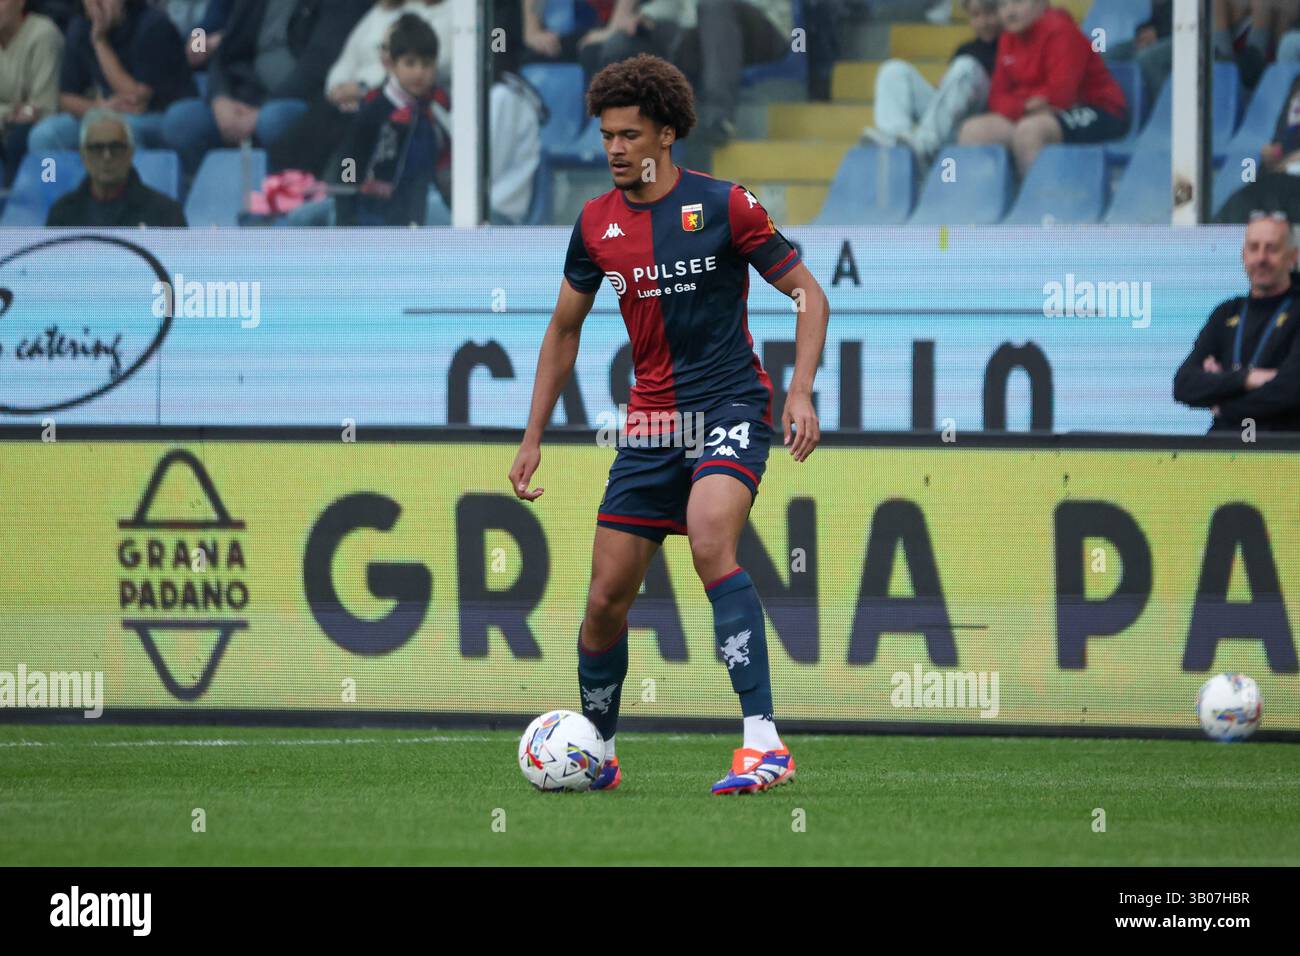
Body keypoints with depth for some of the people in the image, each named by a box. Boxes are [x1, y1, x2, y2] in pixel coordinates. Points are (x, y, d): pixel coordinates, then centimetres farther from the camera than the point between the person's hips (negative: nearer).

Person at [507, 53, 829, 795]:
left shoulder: (724, 206, -7)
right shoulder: (597, 224, 7)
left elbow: (809, 295, -2)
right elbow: (565, 330, 20)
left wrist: (801, 393, -15)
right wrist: (534, 438, 16)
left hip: (729, 407, -5)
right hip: (651, 421, 5)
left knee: (711, 544, -31)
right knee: (608, 596, 4)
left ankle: (764, 741, -34)